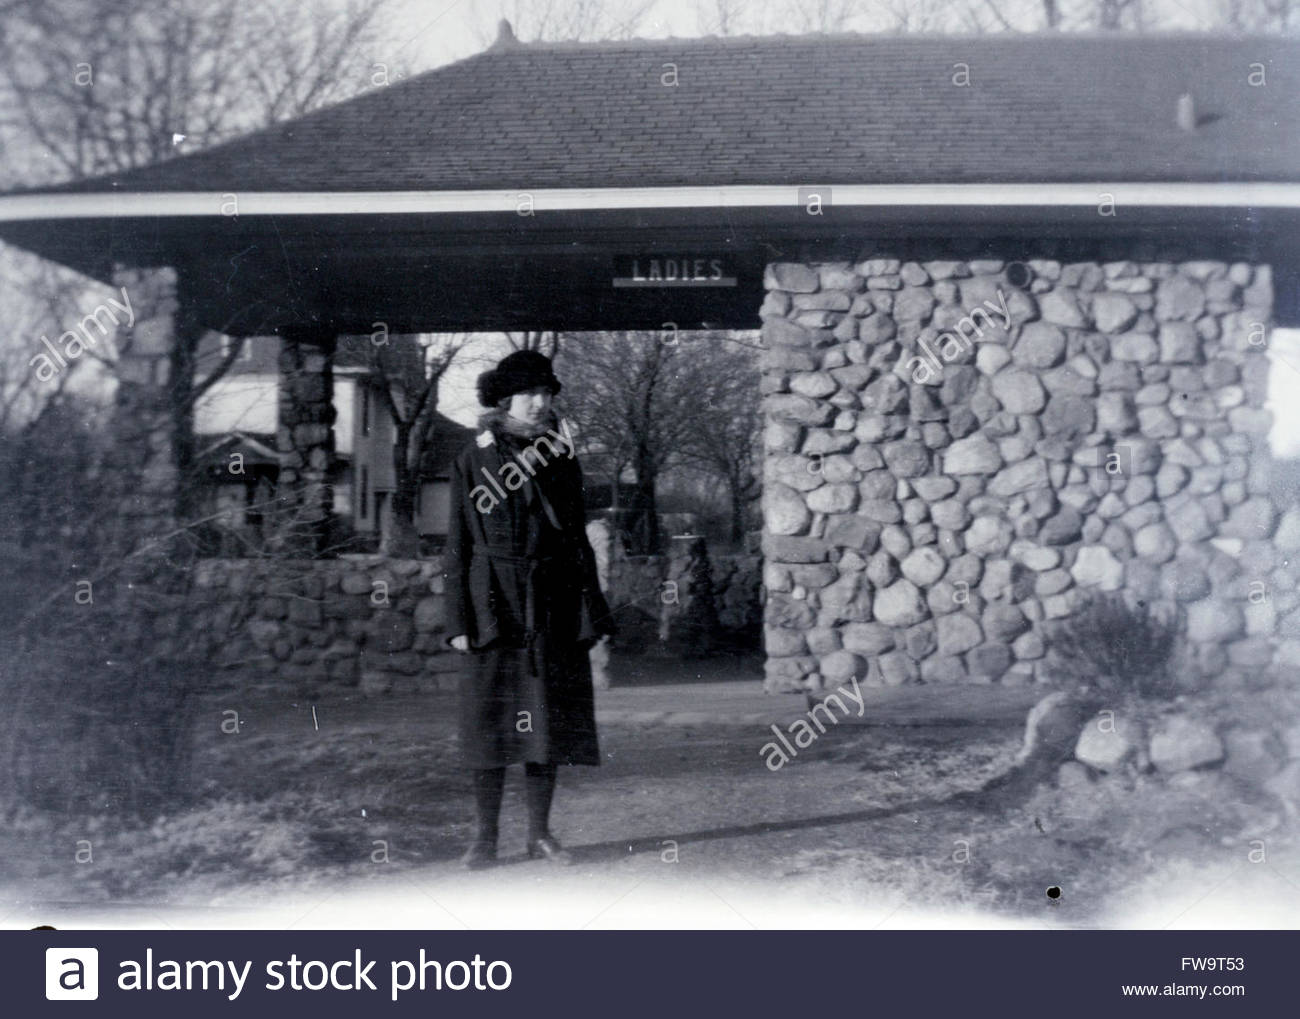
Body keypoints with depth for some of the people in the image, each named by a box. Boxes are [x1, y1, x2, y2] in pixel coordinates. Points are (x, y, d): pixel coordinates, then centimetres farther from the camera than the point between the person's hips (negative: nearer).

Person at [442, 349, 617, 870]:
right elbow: (457, 545, 1)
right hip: (494, 603, -3)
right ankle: (484, 836, 11)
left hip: (555, 604, 3)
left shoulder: (561, 456, 10)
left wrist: (593, 612, 7)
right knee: (490, 717, 0)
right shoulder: (473, 458, 2)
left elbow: (578, 537, 12)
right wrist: (458, 619, -6)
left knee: (550, 718, 5)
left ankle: (540, 832, 17)